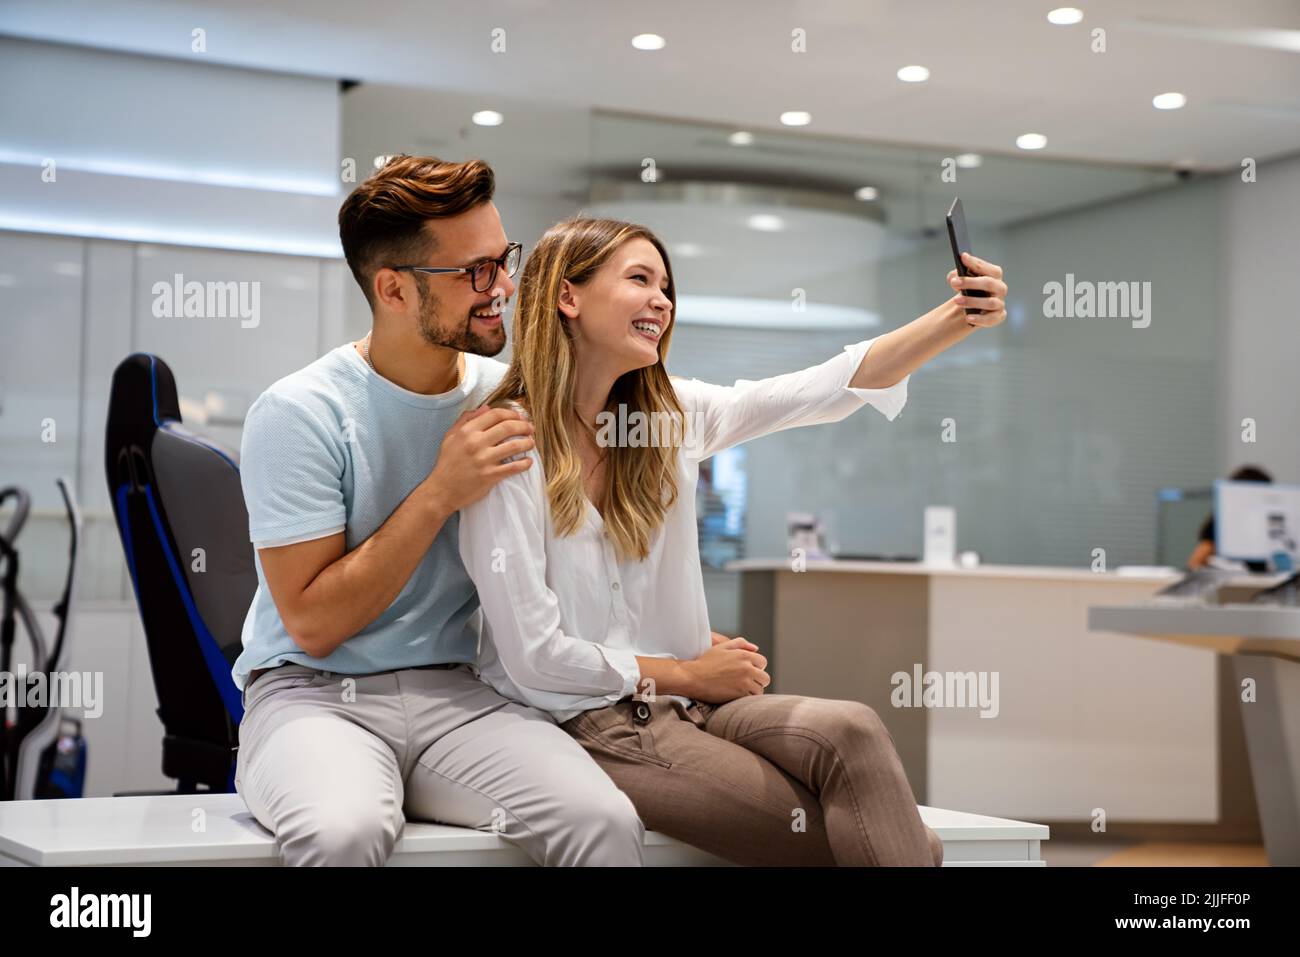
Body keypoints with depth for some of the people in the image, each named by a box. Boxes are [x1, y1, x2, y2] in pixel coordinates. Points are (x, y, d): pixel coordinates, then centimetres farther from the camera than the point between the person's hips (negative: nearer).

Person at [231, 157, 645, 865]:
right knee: (344, 830, -37)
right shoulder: (298, 414, -9)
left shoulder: (507, 400, 4)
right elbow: (312, 623, -12)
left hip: (455, 693, 3)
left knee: (604, 821, -27)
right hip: (313, 691, -3)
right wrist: (440, 494, -17)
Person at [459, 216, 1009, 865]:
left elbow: (830, 387, -3)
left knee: (853, 732, -24)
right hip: (581, 723, -6)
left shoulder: (673, 413, 8)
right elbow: (535, 657, -13)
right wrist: (689, 674, -4)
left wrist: (957, 318, -17)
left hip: (685, 700, 6)